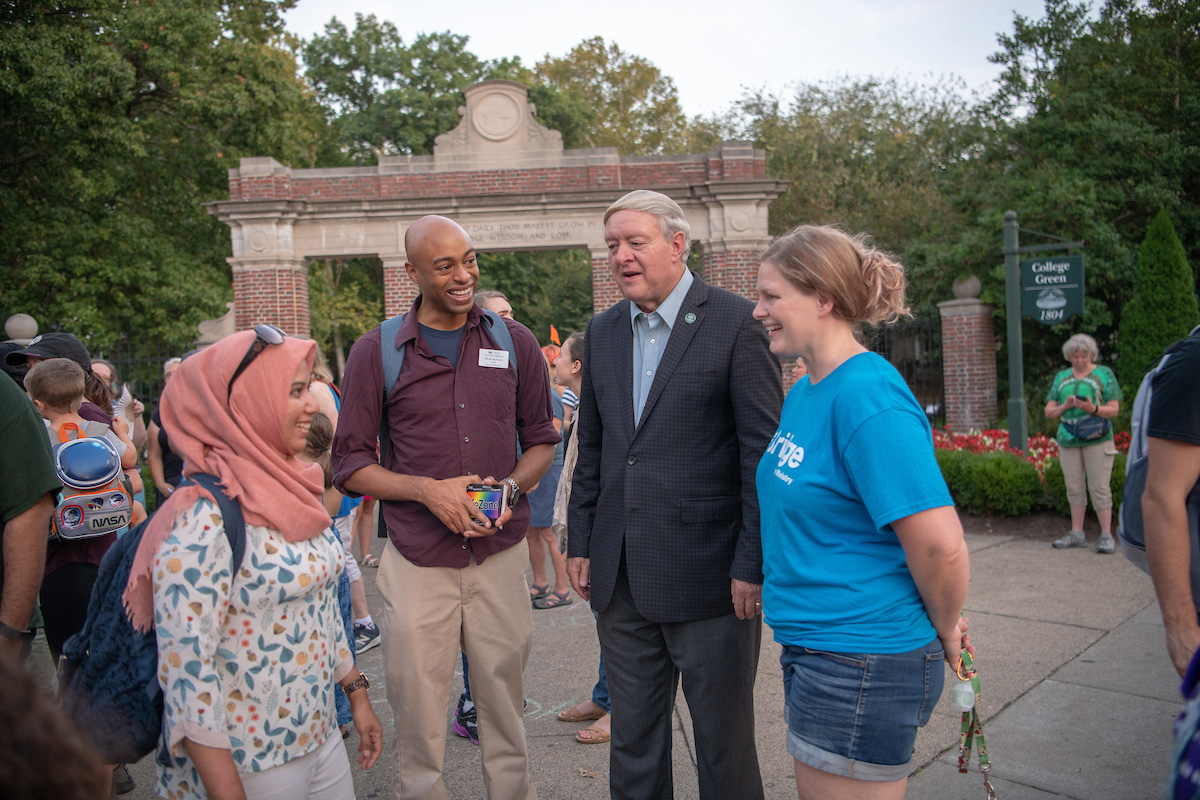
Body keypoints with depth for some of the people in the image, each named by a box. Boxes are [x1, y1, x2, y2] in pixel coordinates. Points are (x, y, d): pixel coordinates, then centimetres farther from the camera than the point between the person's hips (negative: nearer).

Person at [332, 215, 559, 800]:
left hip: (499, 555, 2)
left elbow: (541, 439, 13)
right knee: (418, 724, 8)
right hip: (416, 561, -1)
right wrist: (428, 490, -14)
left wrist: (512, 487, -7)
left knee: (505, 714, 13)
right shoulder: (376, 352, -1)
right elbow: (350, 464, 1)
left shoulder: (515, 343, 5)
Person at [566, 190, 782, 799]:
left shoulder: (736, 322, -8)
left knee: (724, 742, 11)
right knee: (632, 738, 18)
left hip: (710, 575, -5)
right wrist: (581, 543, 11)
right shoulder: (602, 332, 11)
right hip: (622, 579, 6)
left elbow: (765, 451, -10)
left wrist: (753, 564, -12)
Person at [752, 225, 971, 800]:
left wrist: (944, 628, -8)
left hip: (861, 664, -9)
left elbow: (940, 546, -26)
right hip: (811, 644, 9)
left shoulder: (869, 400, -23)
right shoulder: (805, 391, 8)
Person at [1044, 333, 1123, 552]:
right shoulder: (1061, 377, 14)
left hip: (1097, 440, -4)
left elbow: (1114, 409, -1)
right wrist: (1065, 406, -8)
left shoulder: (1104, 374, 4)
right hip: (1068, 440, 4)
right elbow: (1049, 412, 12)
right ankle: (1077, 534, 15)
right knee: (1074, 489, 8)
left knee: (1099, 488, -6)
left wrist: (1093, 408, -19)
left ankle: (1106, 535, -1)